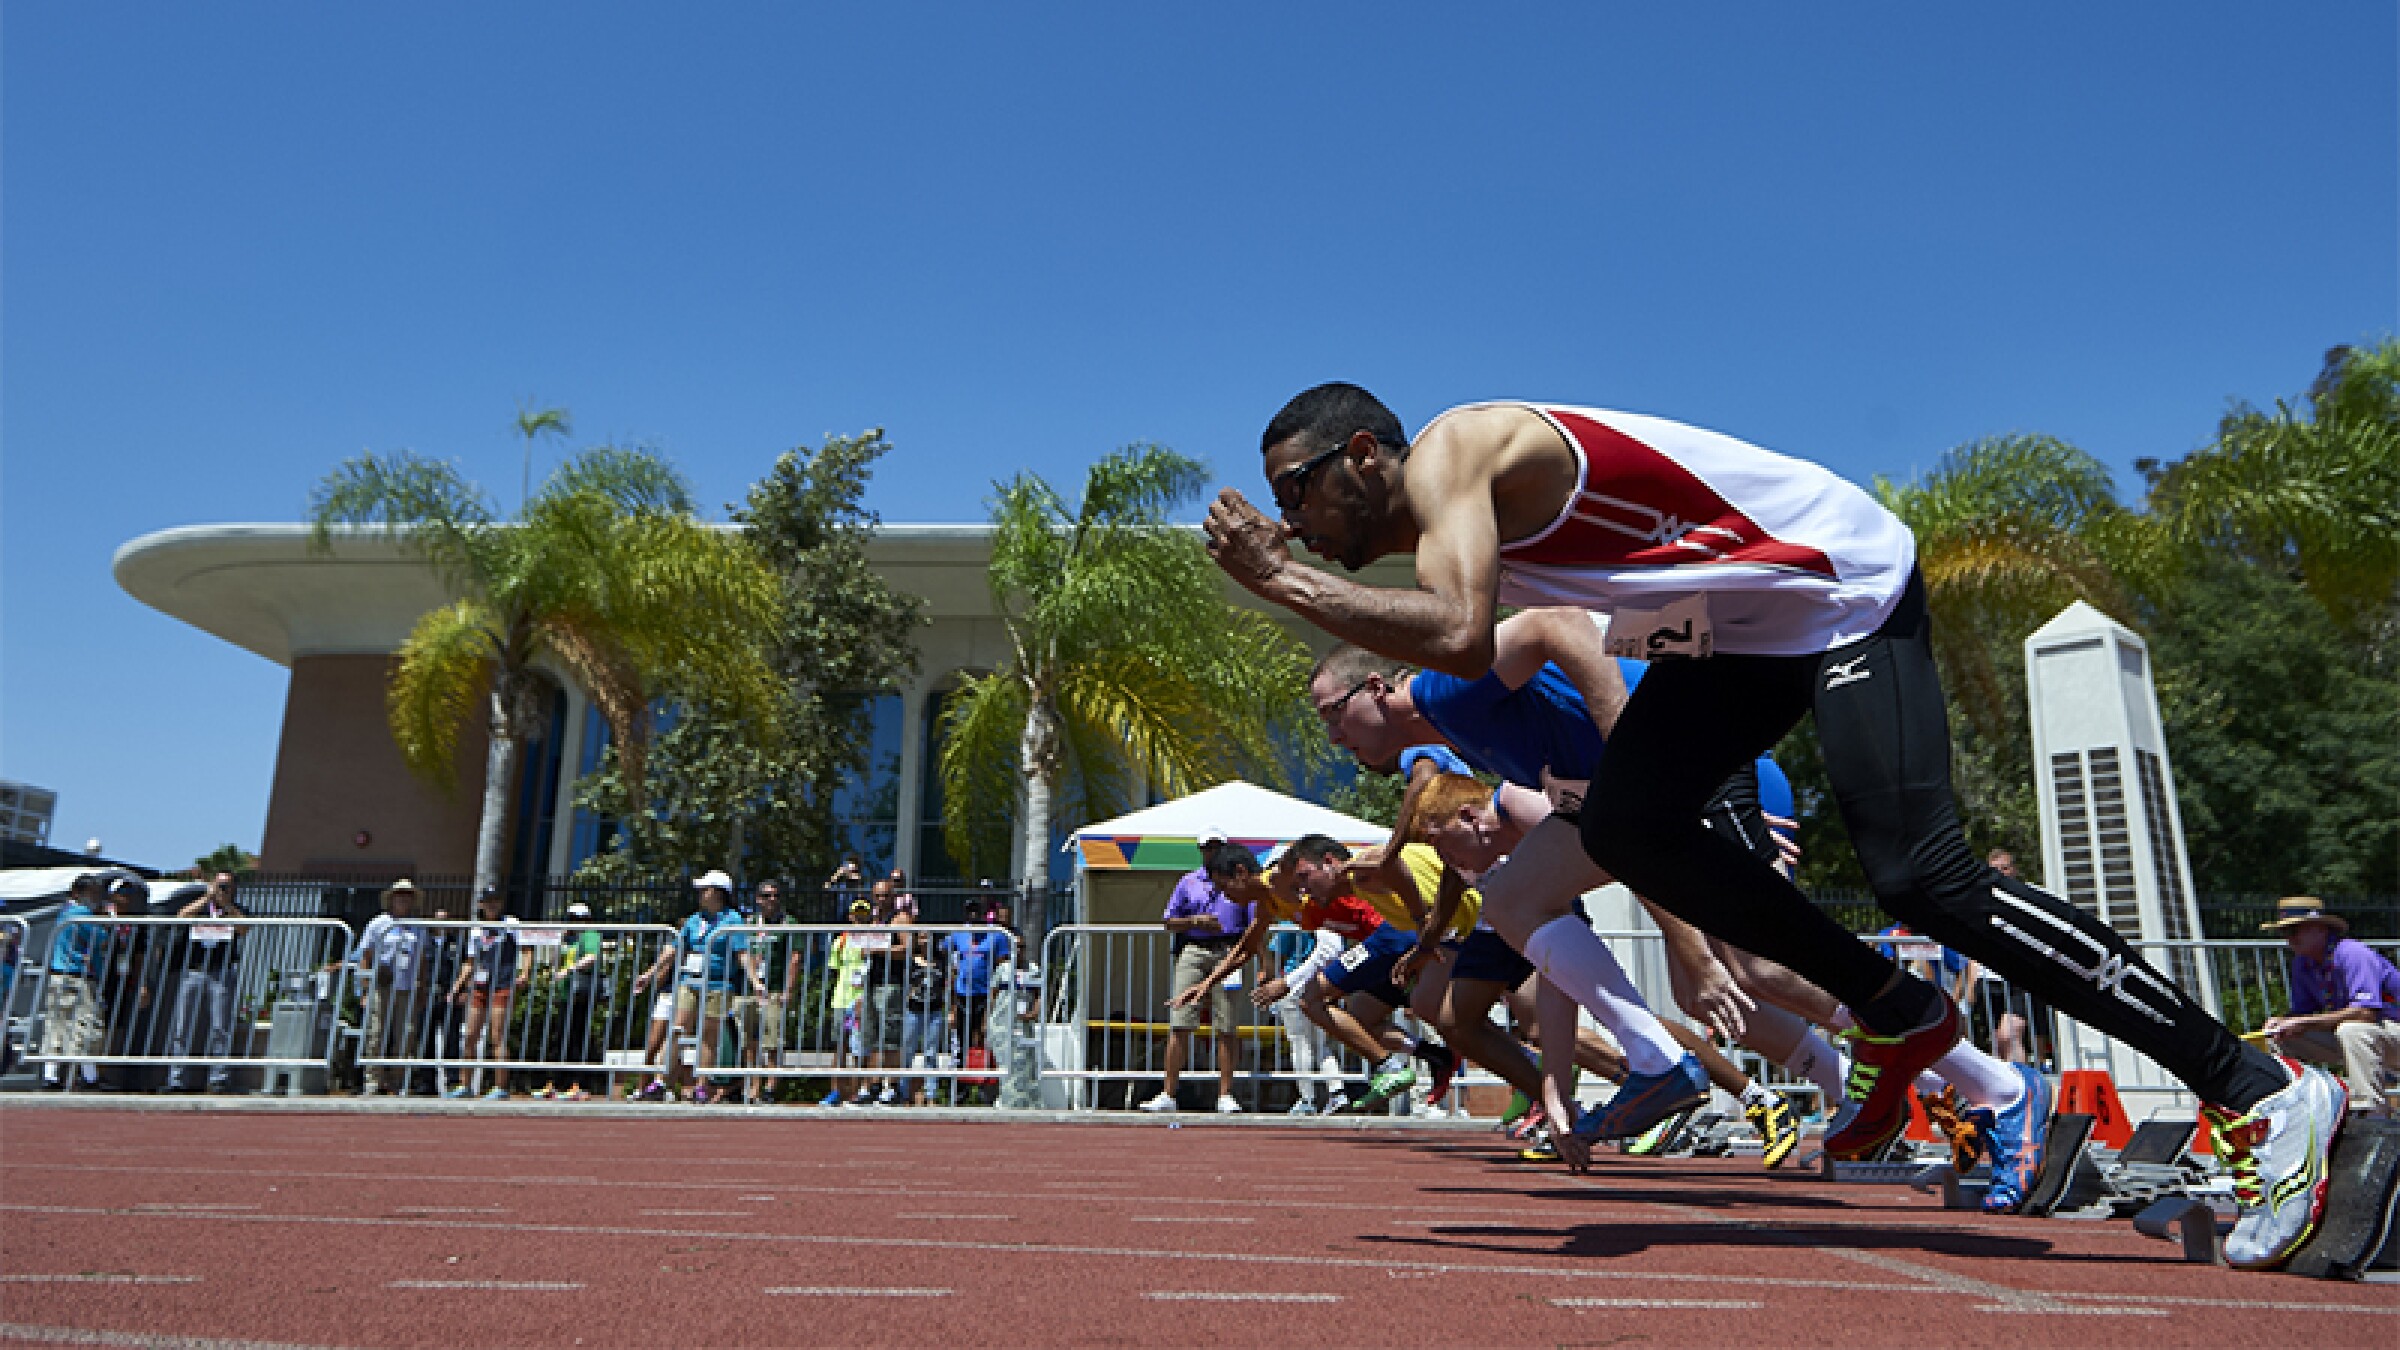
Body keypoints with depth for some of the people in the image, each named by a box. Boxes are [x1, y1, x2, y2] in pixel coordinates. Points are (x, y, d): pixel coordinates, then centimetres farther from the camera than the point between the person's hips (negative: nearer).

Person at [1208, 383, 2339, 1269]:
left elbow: (1462, 639, -38)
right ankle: (1896, 1017, 11)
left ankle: (2266, 1095, 0)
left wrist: (1285, 583, -29)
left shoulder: (1447, 452, -21)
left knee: (1924, 880, -15)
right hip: (1748, 626, 9)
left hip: (1847, 581, -9)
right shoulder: (1439, 521, 9)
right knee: (1626, 826, -2)